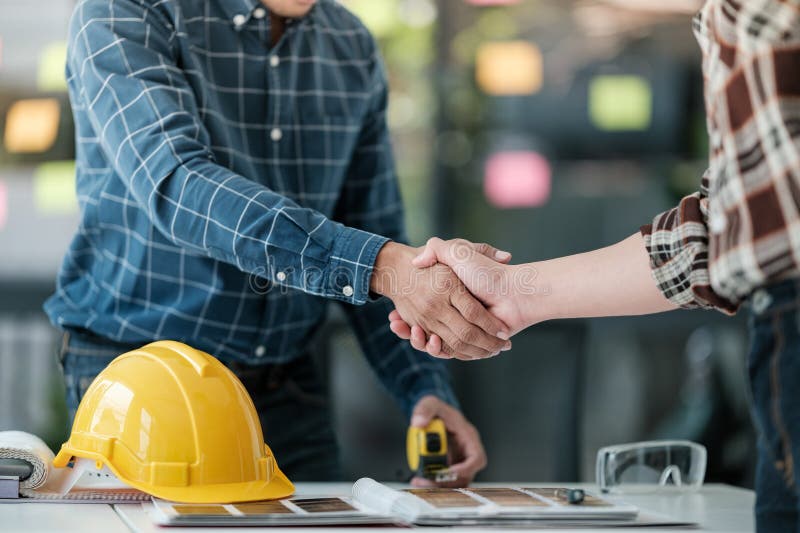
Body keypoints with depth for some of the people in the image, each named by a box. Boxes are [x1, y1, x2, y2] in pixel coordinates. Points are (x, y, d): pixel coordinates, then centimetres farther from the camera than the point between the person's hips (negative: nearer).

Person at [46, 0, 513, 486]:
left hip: (286, 388, 5)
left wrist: (427, 390, -8)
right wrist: (382, 264, -40)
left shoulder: (352, 47, 4)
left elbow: (374, 230, 7)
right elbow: (176, 187, -29)